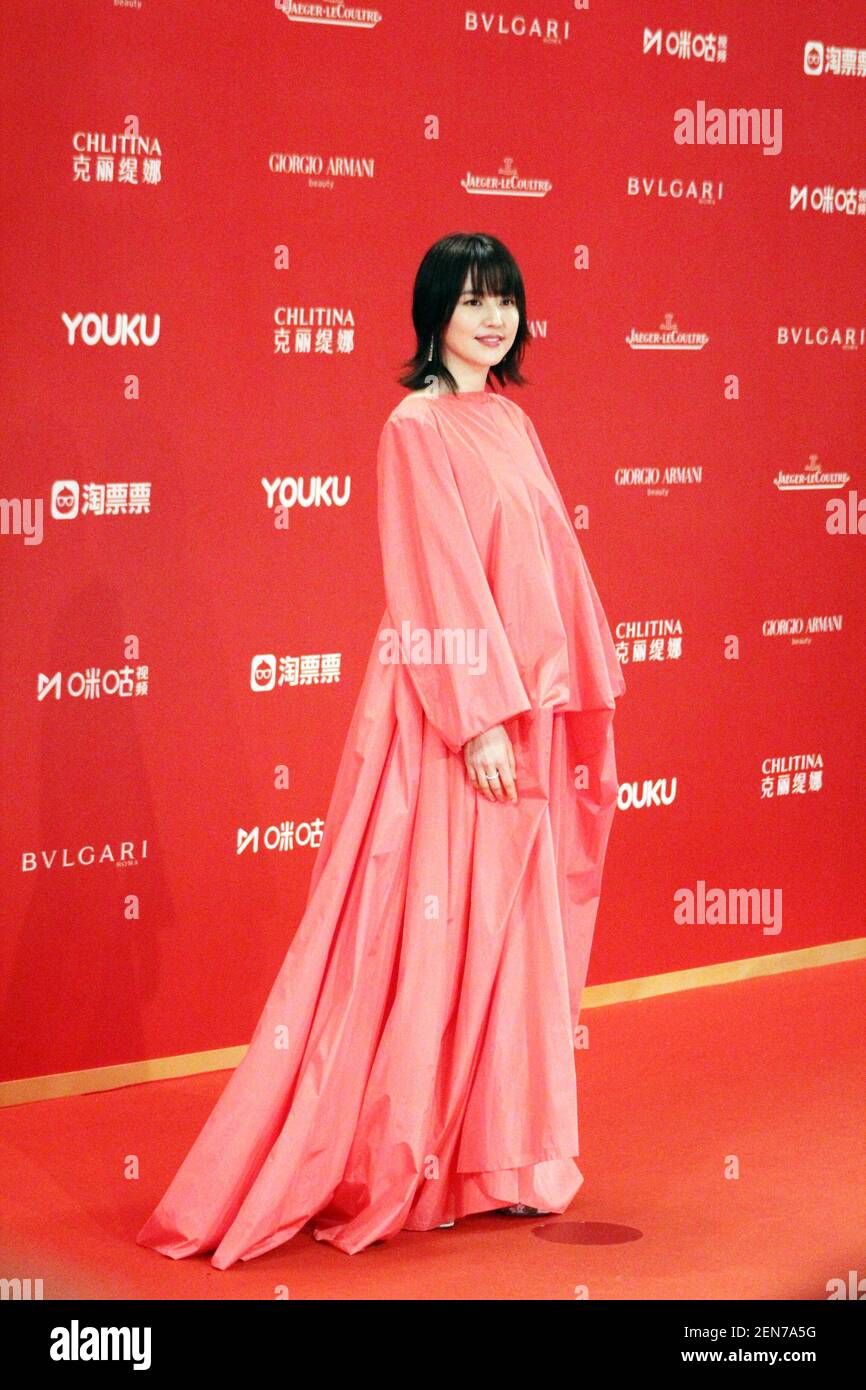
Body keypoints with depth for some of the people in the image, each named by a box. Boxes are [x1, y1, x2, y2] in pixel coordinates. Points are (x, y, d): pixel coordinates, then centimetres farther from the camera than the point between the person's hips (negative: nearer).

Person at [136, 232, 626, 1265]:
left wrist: (577, 696, 13)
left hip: (526, 705, 8)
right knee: (437, 928, -3)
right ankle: (396, 1166, 8)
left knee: (512, 927, 12)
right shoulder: (417, 427, -9)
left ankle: (496, 1149, 22)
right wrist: (481, 716, -19)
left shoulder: (511, 422, 14)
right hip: (452, 709, -8)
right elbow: (437, 579, -15)